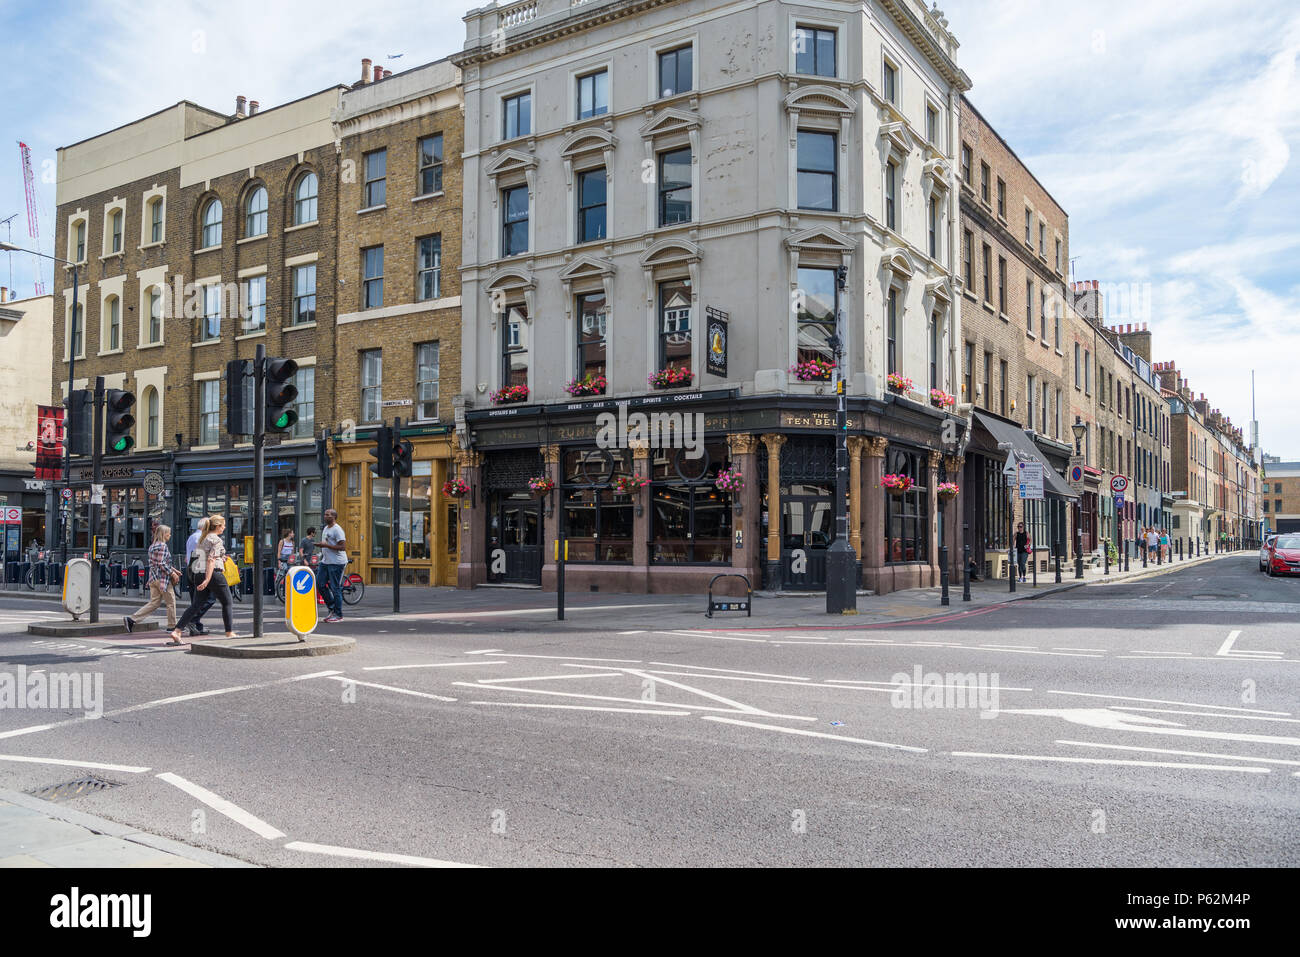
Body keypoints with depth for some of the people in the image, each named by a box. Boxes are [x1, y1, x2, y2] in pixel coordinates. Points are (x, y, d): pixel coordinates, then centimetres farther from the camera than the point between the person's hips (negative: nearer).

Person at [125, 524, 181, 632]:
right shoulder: (162, 545, -14)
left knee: (154, 603, 10)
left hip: (153, 578, 9)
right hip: (162, 578, -9)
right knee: (171, 602, 4)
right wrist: (172, 573, -13)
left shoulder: (152, 546, 16)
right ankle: (172, 626, 10)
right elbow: (161, 564, -20)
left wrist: (173, 569, 21)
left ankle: (131, 619, 1)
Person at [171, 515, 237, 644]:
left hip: (199, 574, 8)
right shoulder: (217, 540, -11)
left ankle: (177, 631, -6)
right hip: (214, 574, -8)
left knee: (196, 604, 5)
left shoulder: (202, 538, 14)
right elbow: (211, 560, -20)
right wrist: (207, 579, -25)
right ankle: (229, 633, 13)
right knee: (227, 603, 8)